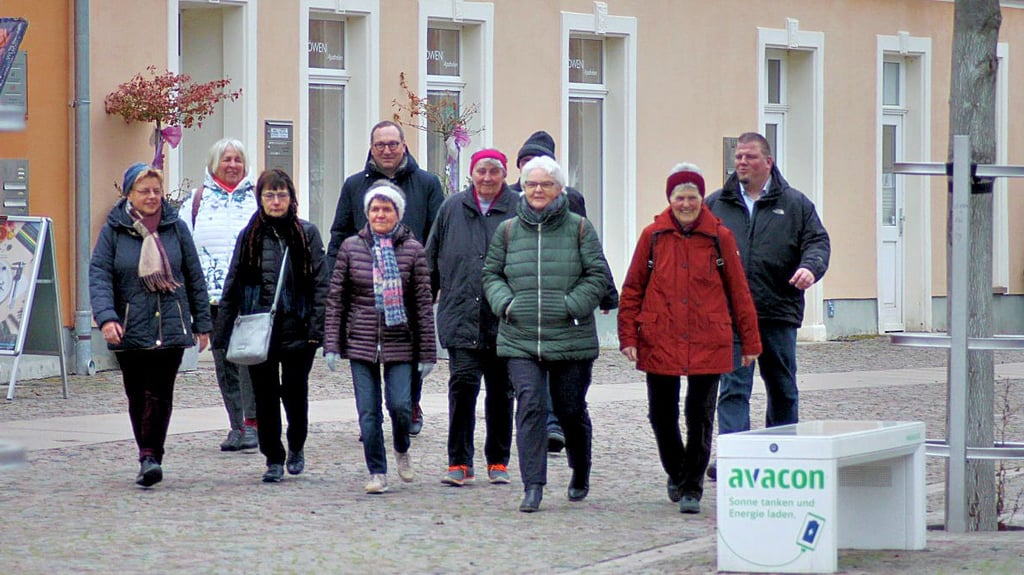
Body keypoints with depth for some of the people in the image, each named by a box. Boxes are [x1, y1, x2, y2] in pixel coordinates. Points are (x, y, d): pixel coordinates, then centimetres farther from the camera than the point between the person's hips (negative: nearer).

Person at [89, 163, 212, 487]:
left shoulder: (175, 227, 7)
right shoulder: (113, 230, 2)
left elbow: (194, 277, 13)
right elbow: (99, 276, -5)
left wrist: (202, 324, 13)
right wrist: (106, 317, -20)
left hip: (170, 327, 0)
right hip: (129, 329, 0)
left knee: (159, 393, -11)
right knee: (137, 396, 6)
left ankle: (150, 457, -12)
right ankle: (149, 457, 20)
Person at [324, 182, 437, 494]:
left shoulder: (413, 250, 0)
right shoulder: (351, 247, 3)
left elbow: (423, 303, 2)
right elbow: (335, 298, 6)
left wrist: (427, 352, 0)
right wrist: (332, 344, 0)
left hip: (399, 342, -1)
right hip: (361, 341, 1)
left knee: (400, 404, -8)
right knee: (368, 412, 0)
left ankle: (402, 450, 23)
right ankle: (377, 472, 11)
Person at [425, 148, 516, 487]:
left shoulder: (519, 211, -1)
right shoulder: (452, 209, 8)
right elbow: (432, 260, 16)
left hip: (505, 319, -1)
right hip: (461, 316, 1)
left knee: (501, 392, 8)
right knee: (463, 384, -8)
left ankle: (498, 462, 19)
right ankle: (459, 462, -3)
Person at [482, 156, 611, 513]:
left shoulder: (579, 229, 2)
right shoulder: (507, 231, 8)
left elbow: (597, 276, 1)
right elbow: (491, 274, 15)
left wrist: (572, 305, -11)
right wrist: (505, 303, -4)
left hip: (571, 338, -1)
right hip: (520, 340, 1)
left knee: (571, 412, 9)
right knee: (529, 406, -13)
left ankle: (580, 476, 33)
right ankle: (532, 487, -13)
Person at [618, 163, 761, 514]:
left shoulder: (720, 237, 1)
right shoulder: (653, 236, 3)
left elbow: (738, 291, 7)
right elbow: (632, 290, 7)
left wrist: (750, 341, 8)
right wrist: (628, 337, 0)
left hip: (708, 343, -1)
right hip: (659, 341, 1)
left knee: (700, 417, -3)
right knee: (662, 415, 9)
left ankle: (692, 488, 8)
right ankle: (676, 475, 33)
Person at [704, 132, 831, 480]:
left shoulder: (794, 204, 8)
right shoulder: (716, 205, 10)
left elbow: (817, 241, 5)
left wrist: (810, 268, -16)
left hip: (779, 311, 1)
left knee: (782, 388, 11)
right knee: (733, 388, -9)